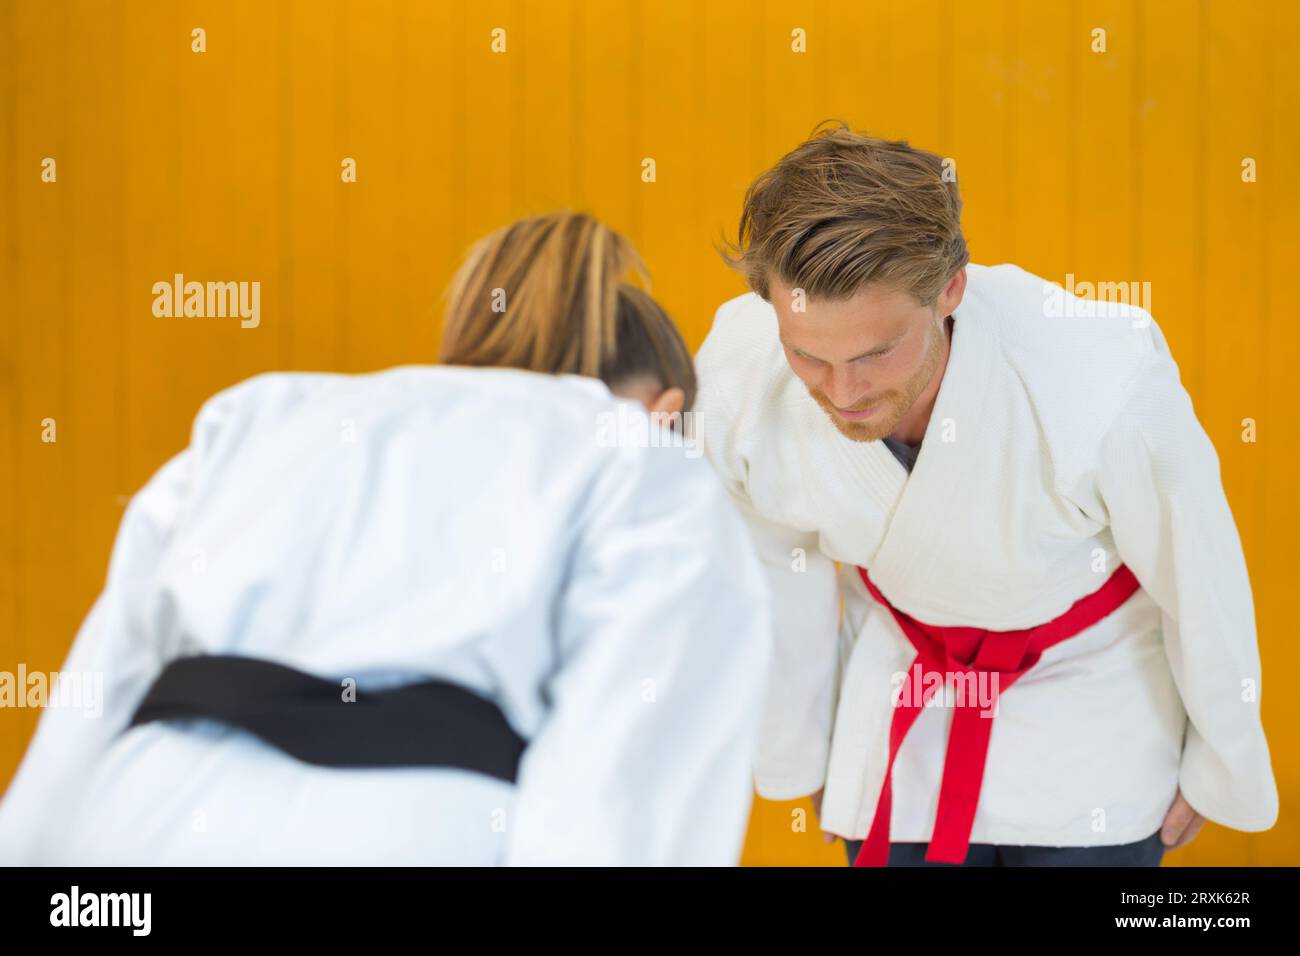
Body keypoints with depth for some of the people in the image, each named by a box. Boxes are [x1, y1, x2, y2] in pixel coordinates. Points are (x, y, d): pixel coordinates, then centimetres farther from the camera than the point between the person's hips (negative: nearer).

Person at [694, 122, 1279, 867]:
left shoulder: (1105, 386, -37)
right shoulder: (735, 381, -27)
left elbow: (1201, 584, -17)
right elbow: (780, 579, -5)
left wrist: (1220, 770, -1)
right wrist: (799, 753, 10)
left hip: (1088, 691, -2)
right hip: (898, 687, 2)